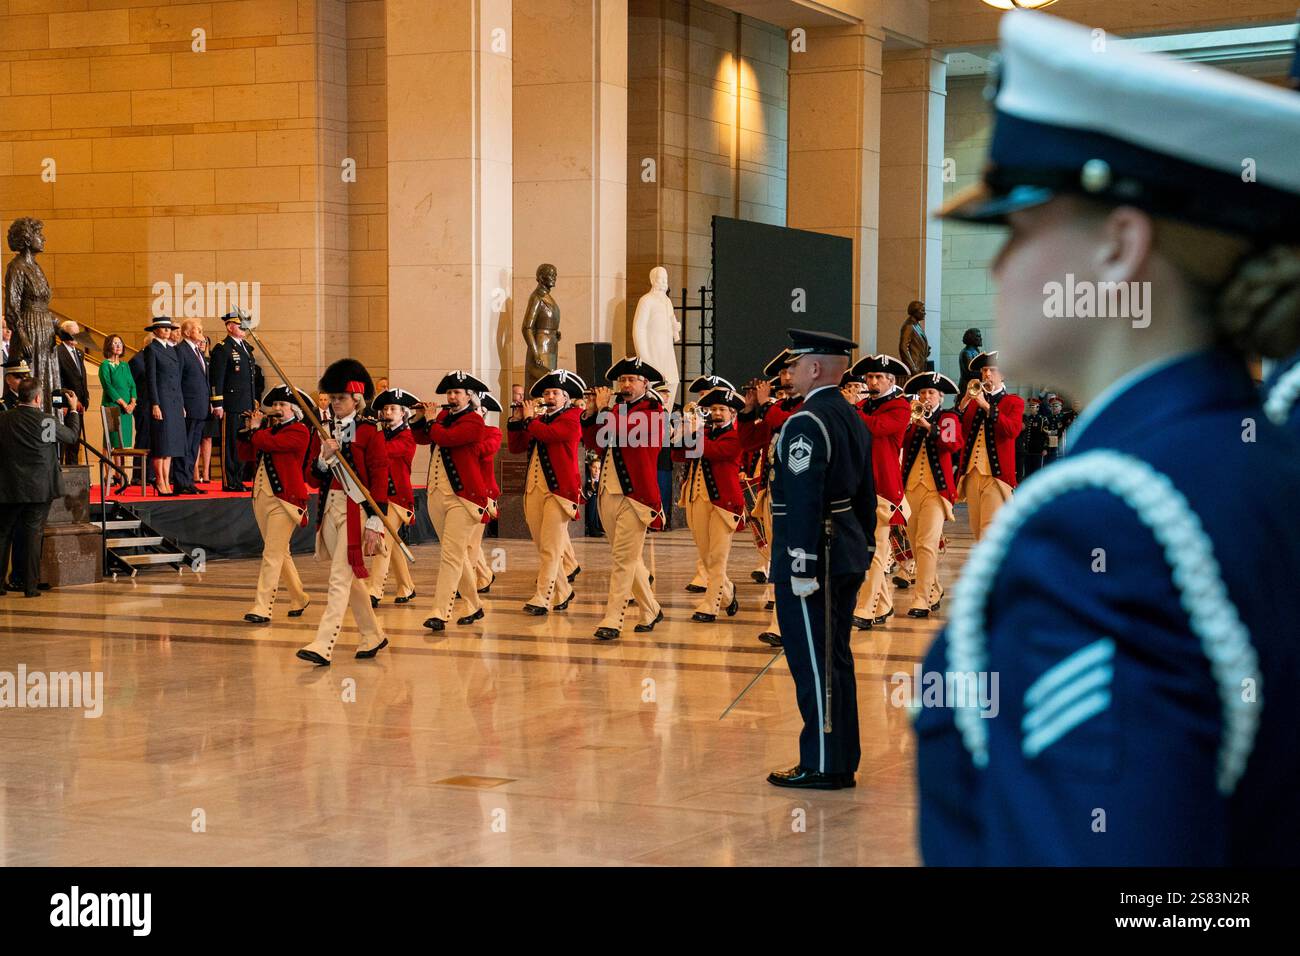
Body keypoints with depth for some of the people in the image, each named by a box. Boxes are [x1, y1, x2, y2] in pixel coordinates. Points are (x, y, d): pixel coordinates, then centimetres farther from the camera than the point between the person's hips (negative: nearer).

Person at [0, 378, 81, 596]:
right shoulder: (47, 421, -12)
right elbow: (72, 435, 4)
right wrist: (73, 410, 18)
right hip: (39, 489, -2)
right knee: (32, 534, 5)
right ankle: (30, 585, 7)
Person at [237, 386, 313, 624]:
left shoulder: (299, 431, -7)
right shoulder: (269, 430, 18)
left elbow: (269, 443, -20)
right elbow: (245, 455, 15)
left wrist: (254, 430, -1)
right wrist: (248, 430, 2)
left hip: (283, 499, -8)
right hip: (261, 497, 8)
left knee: (272, 555, -11)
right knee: (281, 553, 16)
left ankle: (262, 609, -14)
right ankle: (299, 598, 30)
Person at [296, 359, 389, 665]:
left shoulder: (370, 432, -7)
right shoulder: (323, 432, 10)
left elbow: (380, 478, -10)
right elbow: (313, 479, 10)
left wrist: (376, 523, -15)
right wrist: (324, 457, -11)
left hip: (357, 511, -7)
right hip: (330, 509, 7)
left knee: (340, 578, -11)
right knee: (351, 578, 15)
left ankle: (323, 646, -16)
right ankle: (373, 636, 29)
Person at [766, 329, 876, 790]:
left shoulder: (806, 424, -17)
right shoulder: (854, 419, 13)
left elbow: (803, 501, -22)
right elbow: (865, 496, 17)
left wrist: (802, 567, -22)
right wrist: (864, 551, 21)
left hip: (812, 554, -9)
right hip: (848, 555, 9)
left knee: (813, 663, -3)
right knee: (836, 660, 14)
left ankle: (822, 765, 2)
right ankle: (843, 762, 20)